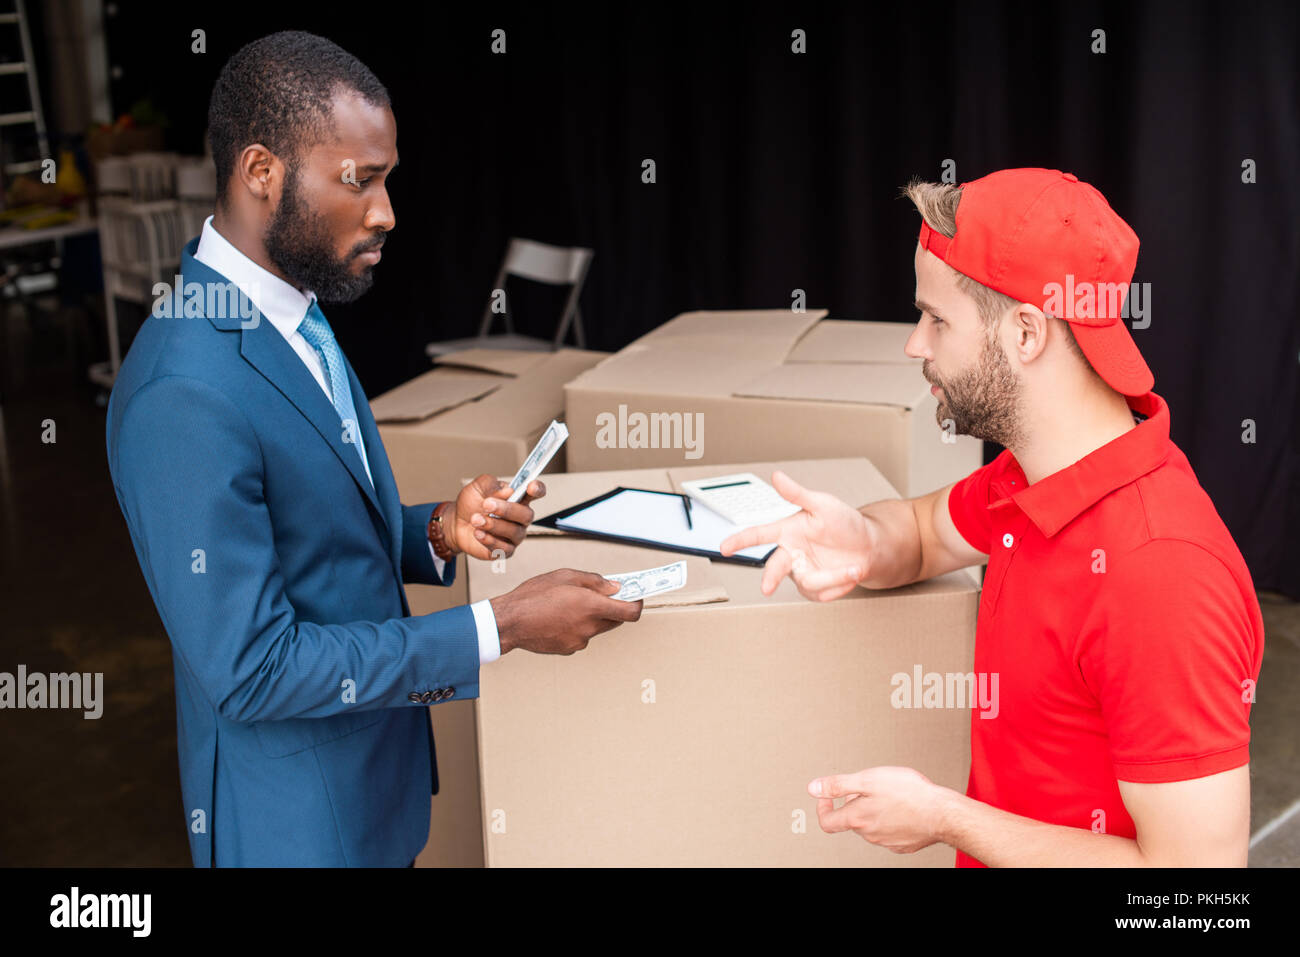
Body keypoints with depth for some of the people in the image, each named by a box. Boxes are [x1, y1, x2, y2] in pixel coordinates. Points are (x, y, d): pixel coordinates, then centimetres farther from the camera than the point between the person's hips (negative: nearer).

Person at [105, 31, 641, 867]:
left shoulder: (297, 319, 2)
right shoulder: (184, 396, -28)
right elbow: (249, 669, -26)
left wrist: (436, 531, -6)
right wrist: (502, 629, -24)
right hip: (297, 822, -8)